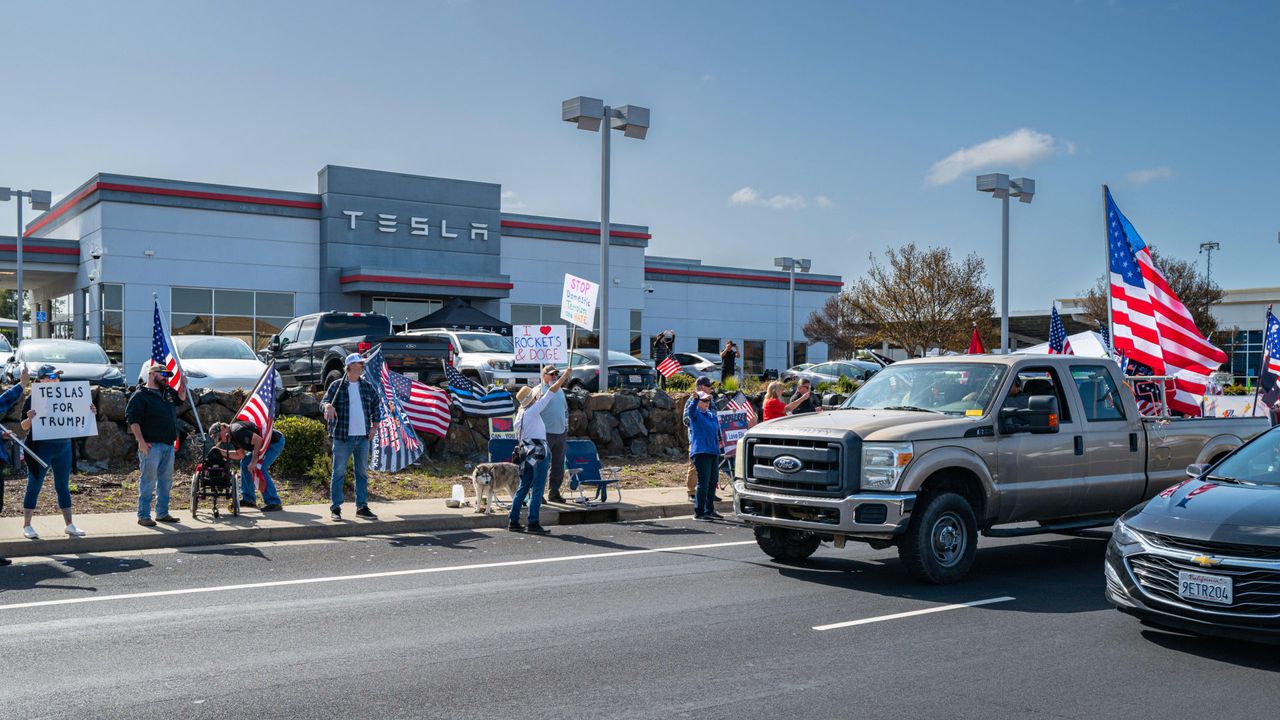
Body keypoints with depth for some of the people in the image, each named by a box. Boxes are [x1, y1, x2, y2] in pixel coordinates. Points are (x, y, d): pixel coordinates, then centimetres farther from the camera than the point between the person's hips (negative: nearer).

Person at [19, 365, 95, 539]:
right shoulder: (32, 399, -5)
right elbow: (24, 427, -7)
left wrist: (89, 413, -2)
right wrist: (29, 419, -28)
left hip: (63, 447, 5)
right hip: (41, 448, -5)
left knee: (63, 486, 10)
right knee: (34, 487, 1)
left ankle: (69, 525, 15)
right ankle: (27, 526, 9)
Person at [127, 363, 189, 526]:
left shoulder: (167, 392, 18)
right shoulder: (140, 396, -6)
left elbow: (180, 399, 37)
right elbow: (132, 419, -13)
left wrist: (183, 385, 17)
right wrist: (141, 441, -20)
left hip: (168, 445, 8)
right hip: (151, 446, -8)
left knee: (166, 480, 13)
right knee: (148, 481, -6)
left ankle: (162, 513, 22)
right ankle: (143, 516, -1)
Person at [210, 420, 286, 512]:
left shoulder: (237, 430, -23)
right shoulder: (232, 436, 10)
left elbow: (258, 440, -29)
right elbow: (240, 455, 16)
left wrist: (253, 462, -25)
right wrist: (222, 452, 4)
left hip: (276, 441, -11)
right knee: (245, 463, 11)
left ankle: (274, 503, -14)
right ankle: (248, 499, 16)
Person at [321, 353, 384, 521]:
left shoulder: (367, 386, 10)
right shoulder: (337, 385, -2)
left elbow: (376, 404, 19)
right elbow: (324, 401, -8)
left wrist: (375, 425, 11)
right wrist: (328, 406, -32)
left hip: (363, 437, 4)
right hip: (342, 437, -4)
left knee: (362, 473, 9)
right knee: (339, 473, -1)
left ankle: (362, 507, 17)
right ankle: (335, 508, 7)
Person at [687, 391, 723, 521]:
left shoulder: (712, 416, 18)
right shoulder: (696, 414, -4)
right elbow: (691, 411, -28)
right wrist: (695, 399, -47)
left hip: (713, 452, 8)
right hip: (701, 452, -8)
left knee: (712, 482, 13)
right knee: (703, 483, -11)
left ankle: (710, 510, 25)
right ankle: (698, 513, -7)